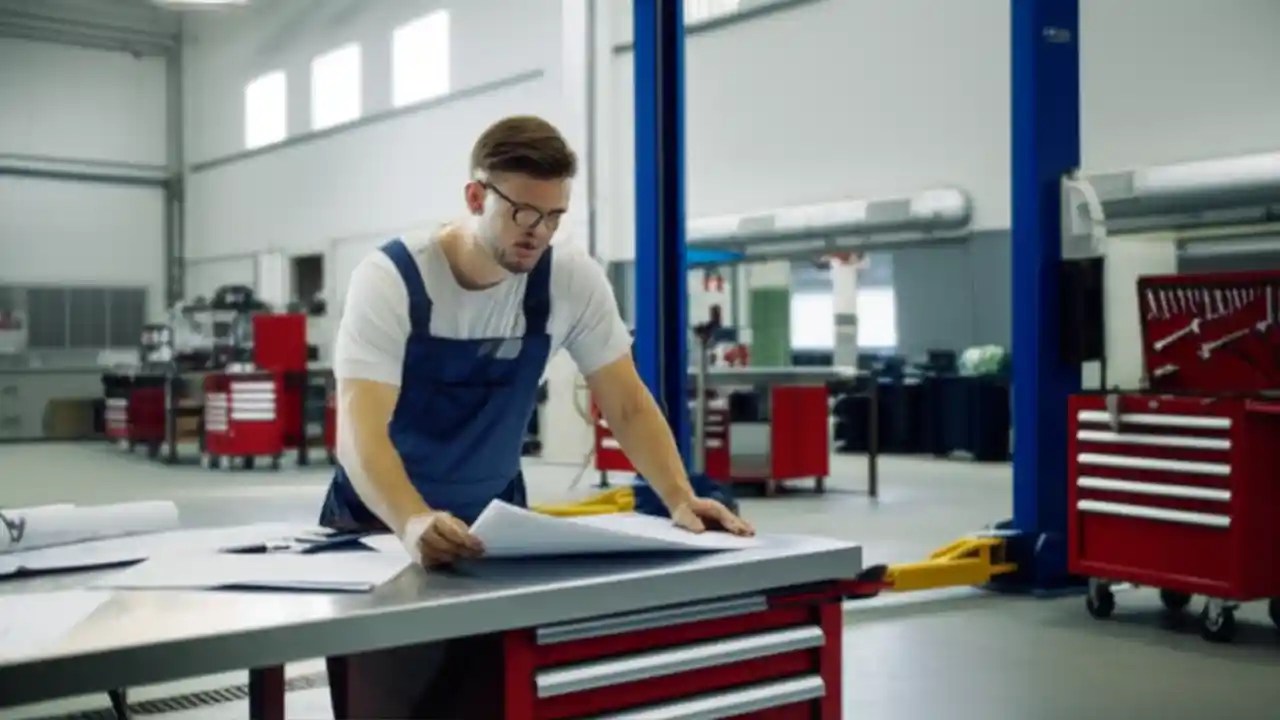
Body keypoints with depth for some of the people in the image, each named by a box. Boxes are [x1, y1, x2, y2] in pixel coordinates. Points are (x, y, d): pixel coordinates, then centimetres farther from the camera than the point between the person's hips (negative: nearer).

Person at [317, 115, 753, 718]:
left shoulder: (573, 281, -12)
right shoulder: (388, 280, -21)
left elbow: (628, 406, -7)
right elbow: (359, 430, -32)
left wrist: (680, 500, -24)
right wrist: (415, 523, -51)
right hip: (382, 523, -2)